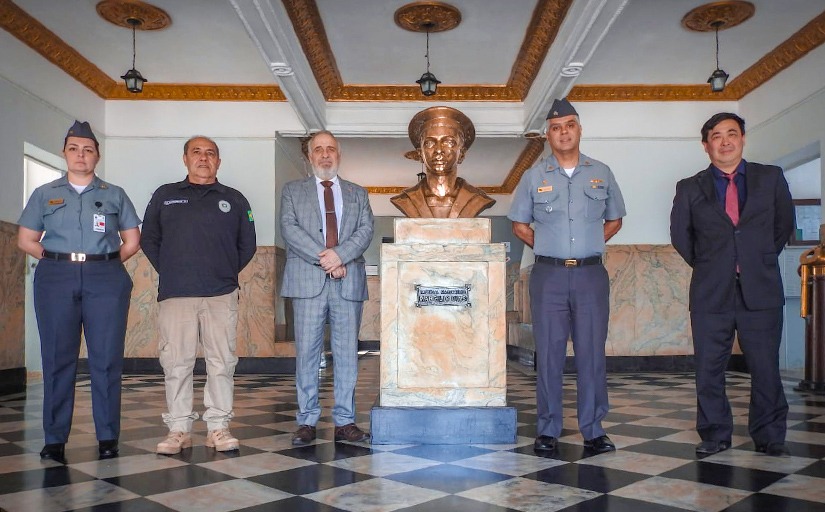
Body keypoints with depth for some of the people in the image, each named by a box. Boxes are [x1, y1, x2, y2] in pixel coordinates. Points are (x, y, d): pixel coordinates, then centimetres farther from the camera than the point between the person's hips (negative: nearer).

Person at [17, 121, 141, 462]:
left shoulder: (115, 195, 12)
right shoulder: (45, 194, 14)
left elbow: (132, 241, 12)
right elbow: (25, 240, 12)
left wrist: (106, 264, 2)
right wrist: (59, 261, 2)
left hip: (106, 282, -1)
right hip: (56, 280, 1)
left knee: (107, 359, -3)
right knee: (57, 358, 1)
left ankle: (108, 437, 4)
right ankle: (54, 439, 7)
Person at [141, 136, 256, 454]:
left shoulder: (234, 200, 12)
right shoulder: (164, 196, 13)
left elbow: (248, 244, 16)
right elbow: (148, 239, 16)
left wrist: (228, 272, 9)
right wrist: (168, 271, 8)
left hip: (221, 296, 0)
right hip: (175, 295, 0)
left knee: (222, 362, 1)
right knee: (176, 363, 1)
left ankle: (218, 427, 9)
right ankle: (179, 429, 9)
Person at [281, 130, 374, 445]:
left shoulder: (358, 194, 18)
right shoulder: (292, 191, 14)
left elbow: (366, 230, 4)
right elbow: (289, 228, -1)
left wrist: (339, 255, -14)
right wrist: (323, 259, -13)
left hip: (349, 281, 1)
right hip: (307, 280, -1)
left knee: (346, 352, 2)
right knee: (307, 351, 0)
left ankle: (345, 421, 9)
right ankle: (307, 422, 7)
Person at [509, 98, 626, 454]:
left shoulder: (601, 173, 10)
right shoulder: (535, 176, 7)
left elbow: (614, 220, 17)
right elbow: (519, 224, 12)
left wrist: (589, 247, 6)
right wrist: (547, 248, 3)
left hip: (591, 275, 1)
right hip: (549, 275, -1)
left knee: (592, 352, 2)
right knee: (548, 353, 2)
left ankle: (593, 430, 12)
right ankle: (547, 430, 11)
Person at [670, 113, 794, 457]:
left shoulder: (771, 178, 8)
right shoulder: (689, 189, 6)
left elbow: (784, 224, 16)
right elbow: (680, 235, 15)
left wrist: (762, 259, 14)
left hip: (761, 289, 0)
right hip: (711, 293, 0)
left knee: (766, 367, 3)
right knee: (709, 369, 4)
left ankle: (769, 436, 18)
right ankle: (714, 435, 17)